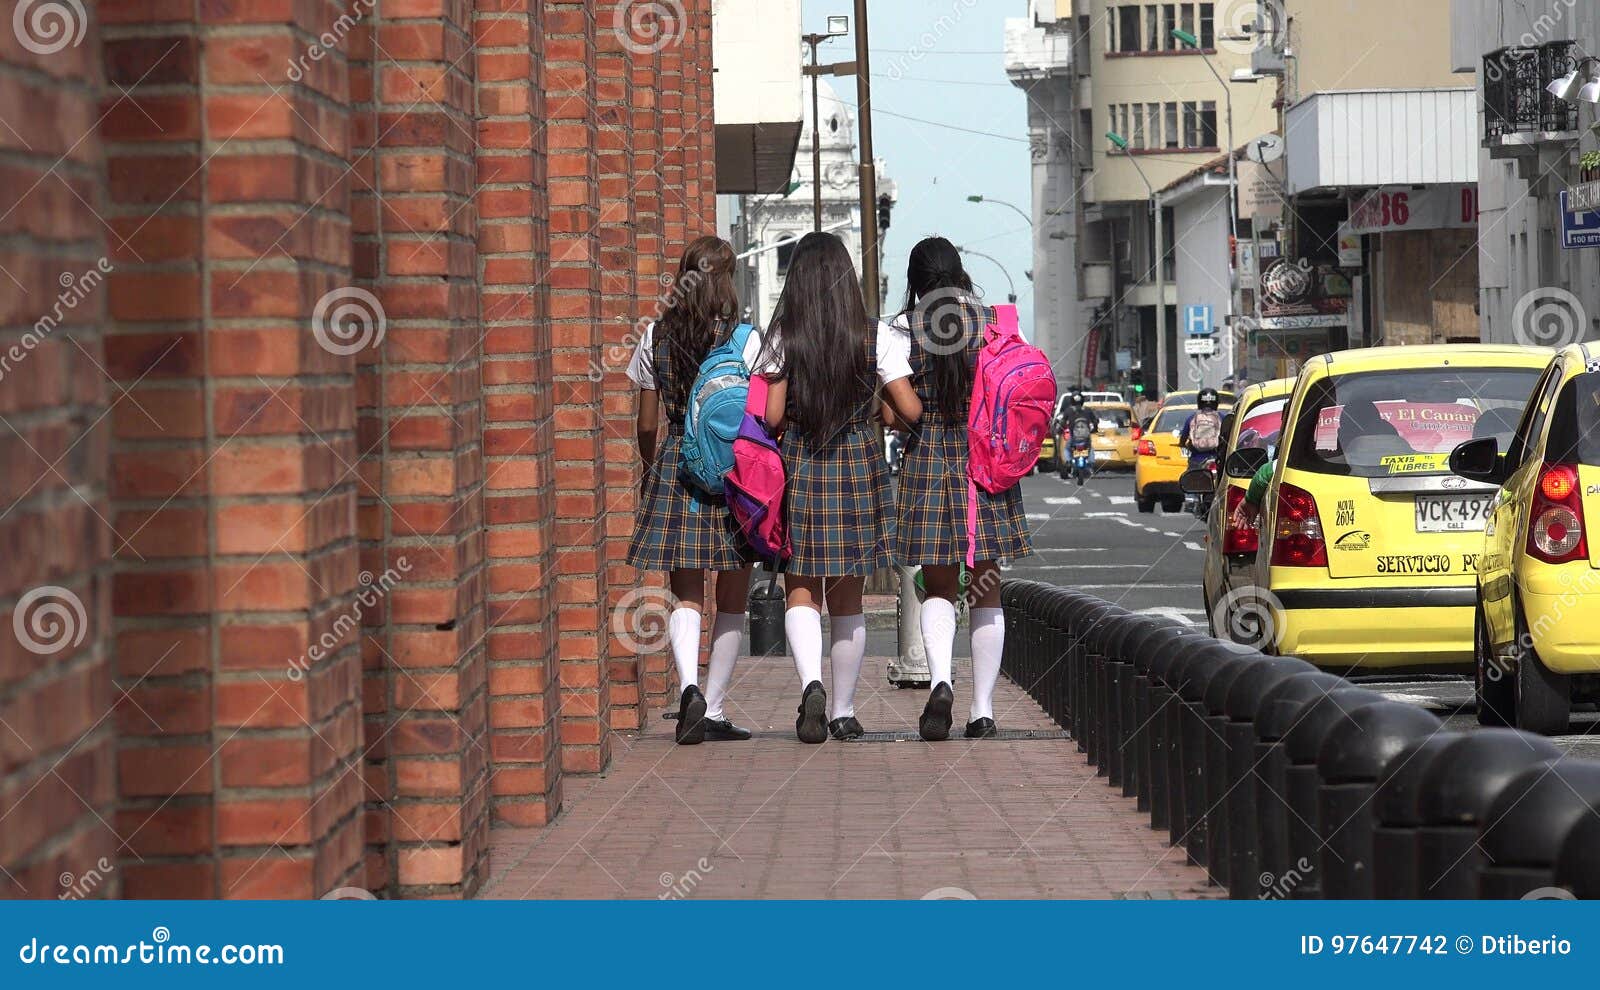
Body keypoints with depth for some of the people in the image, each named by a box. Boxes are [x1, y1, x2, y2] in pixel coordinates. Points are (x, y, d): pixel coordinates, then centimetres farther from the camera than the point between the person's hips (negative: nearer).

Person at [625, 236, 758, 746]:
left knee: (685, 596, 6)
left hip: (674, 465, 2)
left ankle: (690, 688, -18)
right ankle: (714, 710, 9)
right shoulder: (745, 339, -7)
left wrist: (653, 473, 22)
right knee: (731, 599, 9)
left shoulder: (656, 337, 2)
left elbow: (647, 426, 6)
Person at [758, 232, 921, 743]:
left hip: (799, 466, -1)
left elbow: (772, 416, -8)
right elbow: (910, 409, -4)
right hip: (859, 466, 1)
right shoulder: (873, 337, -2)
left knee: (801, 589, 4)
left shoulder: (783, 338, -4)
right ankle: (843, 710, 15)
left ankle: (811, 683, -20)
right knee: (847, 596, 11)